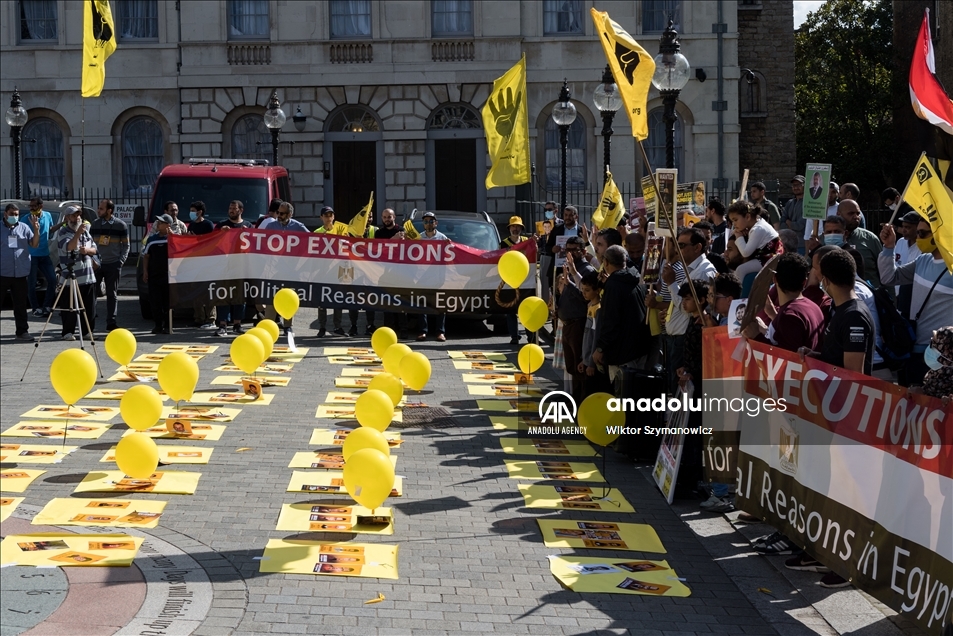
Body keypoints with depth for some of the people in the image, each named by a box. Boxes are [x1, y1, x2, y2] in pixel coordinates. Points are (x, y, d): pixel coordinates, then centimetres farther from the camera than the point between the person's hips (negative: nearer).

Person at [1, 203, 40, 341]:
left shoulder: (24, 228, 7)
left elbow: (34, 245, 2)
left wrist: (36, 230, -11)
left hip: (20, 273, 2)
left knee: (20, 304, 9)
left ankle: (22, 331, 16)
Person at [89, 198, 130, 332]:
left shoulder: (120, 225, 0)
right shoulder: (95, 224, 7)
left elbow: (126, 245, 4)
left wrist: (121, 261, -7)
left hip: (113, 265, -2)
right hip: (96, 264, 2)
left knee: (112, 294, 3)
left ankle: (111, 322, 8)